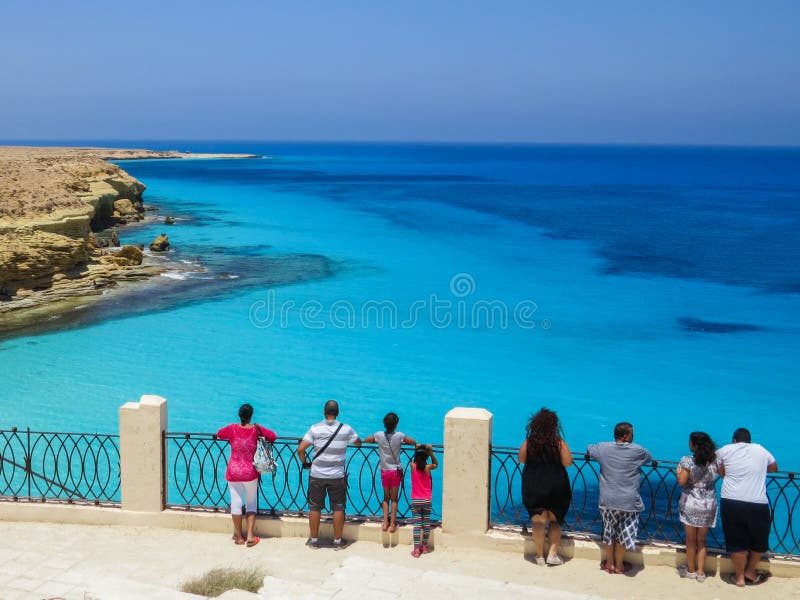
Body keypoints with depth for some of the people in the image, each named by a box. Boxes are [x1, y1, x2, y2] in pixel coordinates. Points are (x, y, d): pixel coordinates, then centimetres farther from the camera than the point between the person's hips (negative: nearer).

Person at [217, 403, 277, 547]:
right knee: (251, 503, 13)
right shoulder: (256, 429, -8)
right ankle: (250, 536, 7)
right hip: (250, 473, 0)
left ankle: (239, 537, 19)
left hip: (233, 472, 0)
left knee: (236, 503, 9)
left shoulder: (232, 428, -7)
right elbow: (272, 436, 3)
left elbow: (219, 434, 12)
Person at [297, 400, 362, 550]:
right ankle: (338, 541, 18)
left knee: (314, 507, 13)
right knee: (338, 508, 11)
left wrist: (305, 463, 6)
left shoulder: (315, 429, -7)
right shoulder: (346, 429, -5)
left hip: (317, 475, 0)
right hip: (337, 476, 0)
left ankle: (314, 540, 23)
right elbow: (359, 443, 12)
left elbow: (300, 449, -11)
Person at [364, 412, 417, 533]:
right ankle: (392, 524, 7)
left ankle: (385, 523, 10)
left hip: (384, 471, 2)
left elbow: (365, 440, 7)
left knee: (386, 497, 15)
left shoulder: (379, 435, -8)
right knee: (394, 498, 8)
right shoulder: (400, 436, -12)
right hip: (396, 471, -1)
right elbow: (414, 443, -2)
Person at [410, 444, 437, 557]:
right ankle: (424, 547, 22)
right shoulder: (428, 467, -9)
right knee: (426, 523, 12)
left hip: (416, 501, 0)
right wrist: (431, 452, 2)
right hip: (427, 500, 0)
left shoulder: (413, 466, -8)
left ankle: (416, 550, -6)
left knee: (417, 524, -1)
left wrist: (417, 449, 10)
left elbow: (415, 460, 16)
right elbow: (436, 464, 12)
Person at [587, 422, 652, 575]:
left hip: (608, 500, 2)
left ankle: (609, 563, 27)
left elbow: (589, 450, 15)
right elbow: (649, 458, 11)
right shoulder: (637, 450, -9)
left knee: (609, 532, 17)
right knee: (623, 533, 12)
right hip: (628, 501, -2)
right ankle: (619, 565, 23)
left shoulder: (603, 448, -5)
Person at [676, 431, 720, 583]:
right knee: (701, 540, 16)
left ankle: (691, 570, 24)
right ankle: (701, 572, 18)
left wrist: (678, 471, 0)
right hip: (709, 505, 4)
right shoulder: (715, 460, -6)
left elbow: (681, 481, -19)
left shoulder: (687, 461, -17)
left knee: (691, 540, 12)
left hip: (690, 505, -4)